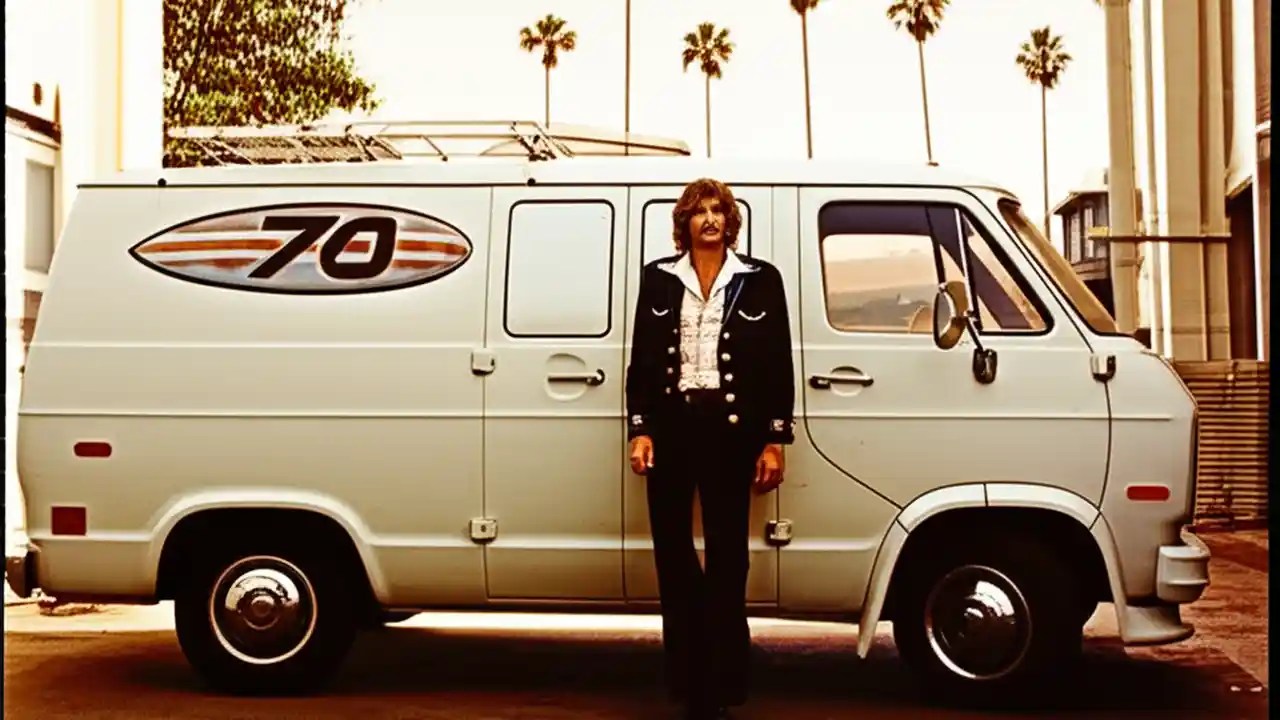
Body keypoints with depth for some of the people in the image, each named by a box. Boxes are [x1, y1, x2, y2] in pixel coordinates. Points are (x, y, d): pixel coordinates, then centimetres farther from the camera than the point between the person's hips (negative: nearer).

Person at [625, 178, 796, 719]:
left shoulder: (760, 279, 4)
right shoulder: (659, 278, 8)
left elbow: (779, 365, 3)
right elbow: (641, 359, 7)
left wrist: (775, 441, -3)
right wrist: (639, 430, -1)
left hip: (731, 428, -2)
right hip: (671, 425, 2)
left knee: (727, 558, 0)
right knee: (673, 555, 5)